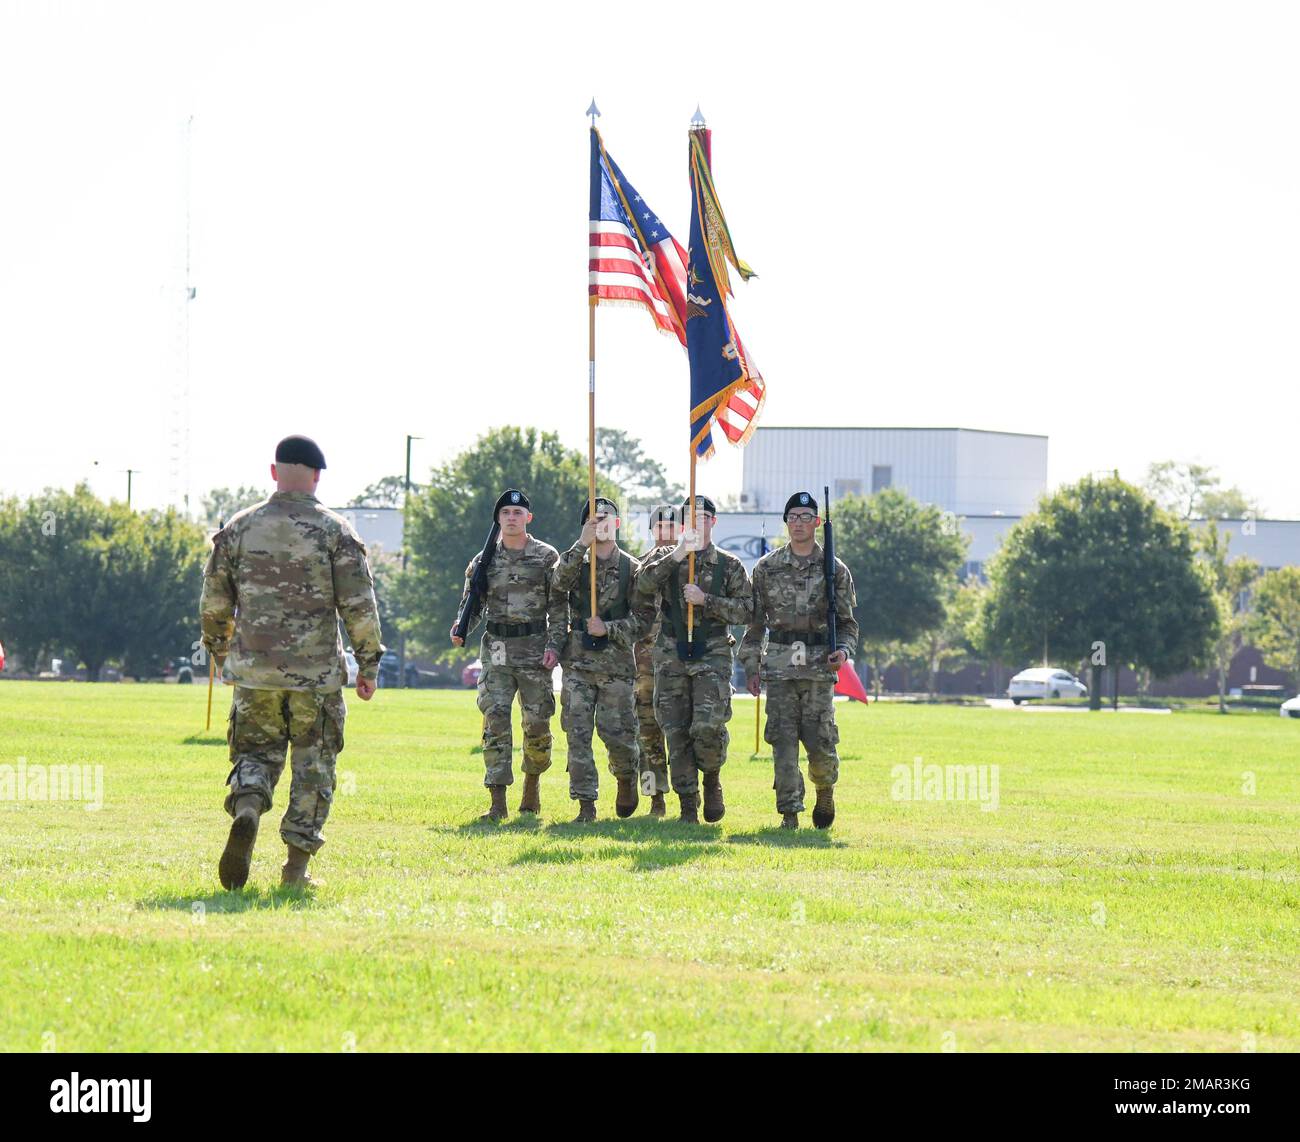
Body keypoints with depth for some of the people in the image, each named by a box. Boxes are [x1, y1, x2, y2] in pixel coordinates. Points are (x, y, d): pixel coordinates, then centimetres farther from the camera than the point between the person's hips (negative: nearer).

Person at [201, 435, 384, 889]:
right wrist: (368, 664, 3)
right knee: (313, 766, 8)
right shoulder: (335, 532, -3)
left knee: (256, 752, 13)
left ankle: (246, 812, -18)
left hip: (254, 669, 2)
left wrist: (218, 647, 26)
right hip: (317, 672, -2)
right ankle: (296, 865, 6)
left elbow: (215, 601, 8)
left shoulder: (238, 528, 3)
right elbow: (359, 605, -6)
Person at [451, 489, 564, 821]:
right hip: (496, 651, 1)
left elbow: (559, 607, 3)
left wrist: (554, 645, -9)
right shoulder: (484, 560, 10)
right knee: (495, 721, -10)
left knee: (537, 724, 2)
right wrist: (461, 629, -7)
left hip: (535, 649, -1)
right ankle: (498, 801, -12)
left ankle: (532, 782, 28)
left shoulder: (547, 557, 4)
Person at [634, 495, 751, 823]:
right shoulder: (664, 558, 9)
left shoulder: (729, 565, 7)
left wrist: (705, 600, -10)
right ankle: (688, 806, 8)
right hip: (671, 657, 2)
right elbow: (644, 584, -12)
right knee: (677, 733, 0)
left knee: (707, 727, -18)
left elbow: (746, 611, 1)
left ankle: (712, 779, 10)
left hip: (712, 657, -2)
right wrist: (677, 554, -20)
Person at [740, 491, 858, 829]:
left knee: (820, 743, -5)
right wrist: (750, 665, 6)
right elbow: (755, 621, 12)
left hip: (819, 666, -1)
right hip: (779, 666, 1)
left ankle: (825, 792, 23)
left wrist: (843, 650, -9)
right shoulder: (767, 568, 9)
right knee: (783, 741, -4)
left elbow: (847, 622, 11)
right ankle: (789, 812, 1)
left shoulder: (835, 570, 7)